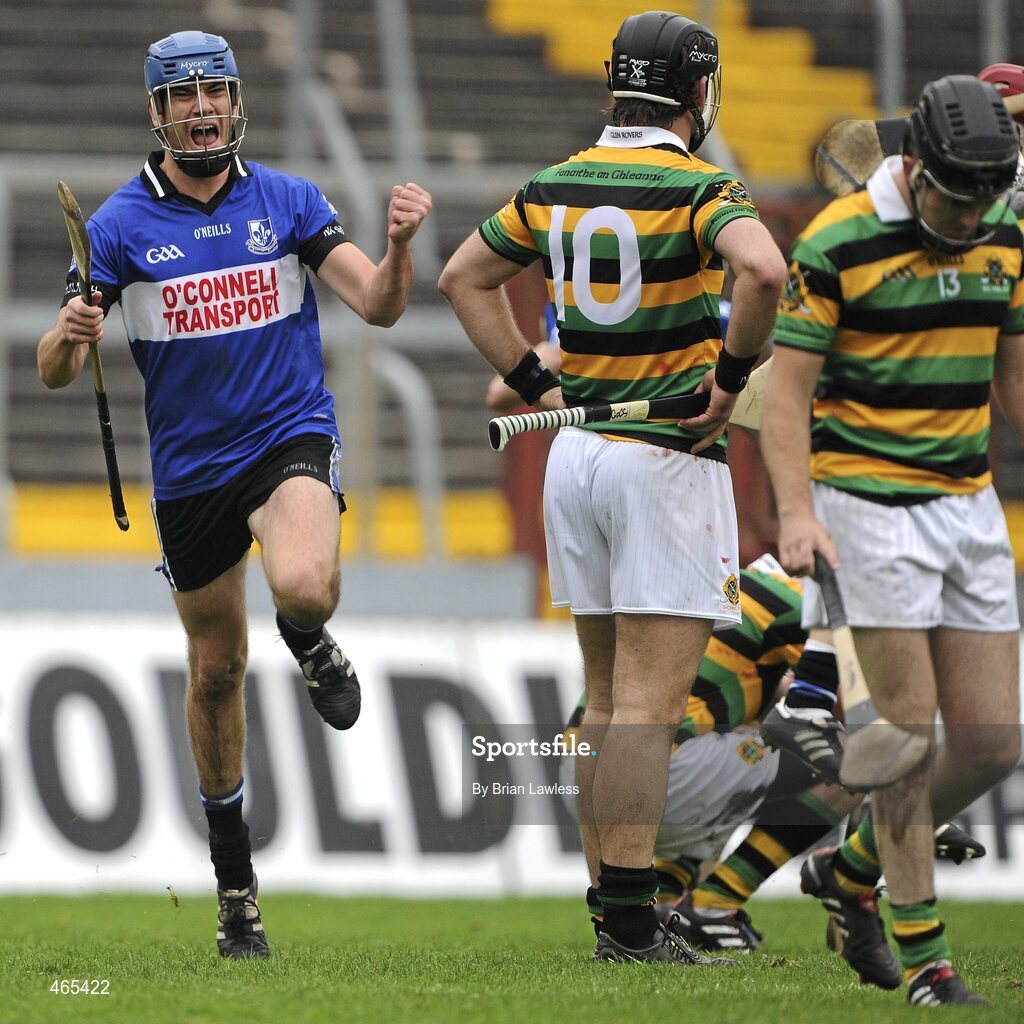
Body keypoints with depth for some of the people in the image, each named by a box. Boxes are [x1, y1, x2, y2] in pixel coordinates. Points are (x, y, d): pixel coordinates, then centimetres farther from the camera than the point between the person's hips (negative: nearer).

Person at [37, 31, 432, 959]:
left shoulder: (289, 201, 0)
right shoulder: (120, 225, -2)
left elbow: (379, 306, -5)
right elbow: (56, 372, -5)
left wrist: (399, 246, -26)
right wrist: (70, 335, -29)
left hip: (291, 437, -2)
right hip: (190, 468, 2)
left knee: (304, 587, -33)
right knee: (217, 671, 10)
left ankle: (310, 642, 6)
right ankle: (234, 879, 26)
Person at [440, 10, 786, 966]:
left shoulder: (556, 186, 8)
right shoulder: (699, 188, -11)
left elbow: (463, 277, 18)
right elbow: (763, 268, -30)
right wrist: (731, 377, -16)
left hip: (576, 453, 7)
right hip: (668, 458, -7)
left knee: (608, 696, 12)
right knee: (650, 699, -8)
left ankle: (610, 914, 13)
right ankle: (631, 923, -13)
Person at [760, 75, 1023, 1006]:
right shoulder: (837, 245, -13)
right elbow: (788, 389, -11)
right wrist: (796, 512, -23)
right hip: (869, 507, -6)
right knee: (910, 729, -7)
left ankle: (851, 870, 24)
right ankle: (922, 959, 1)